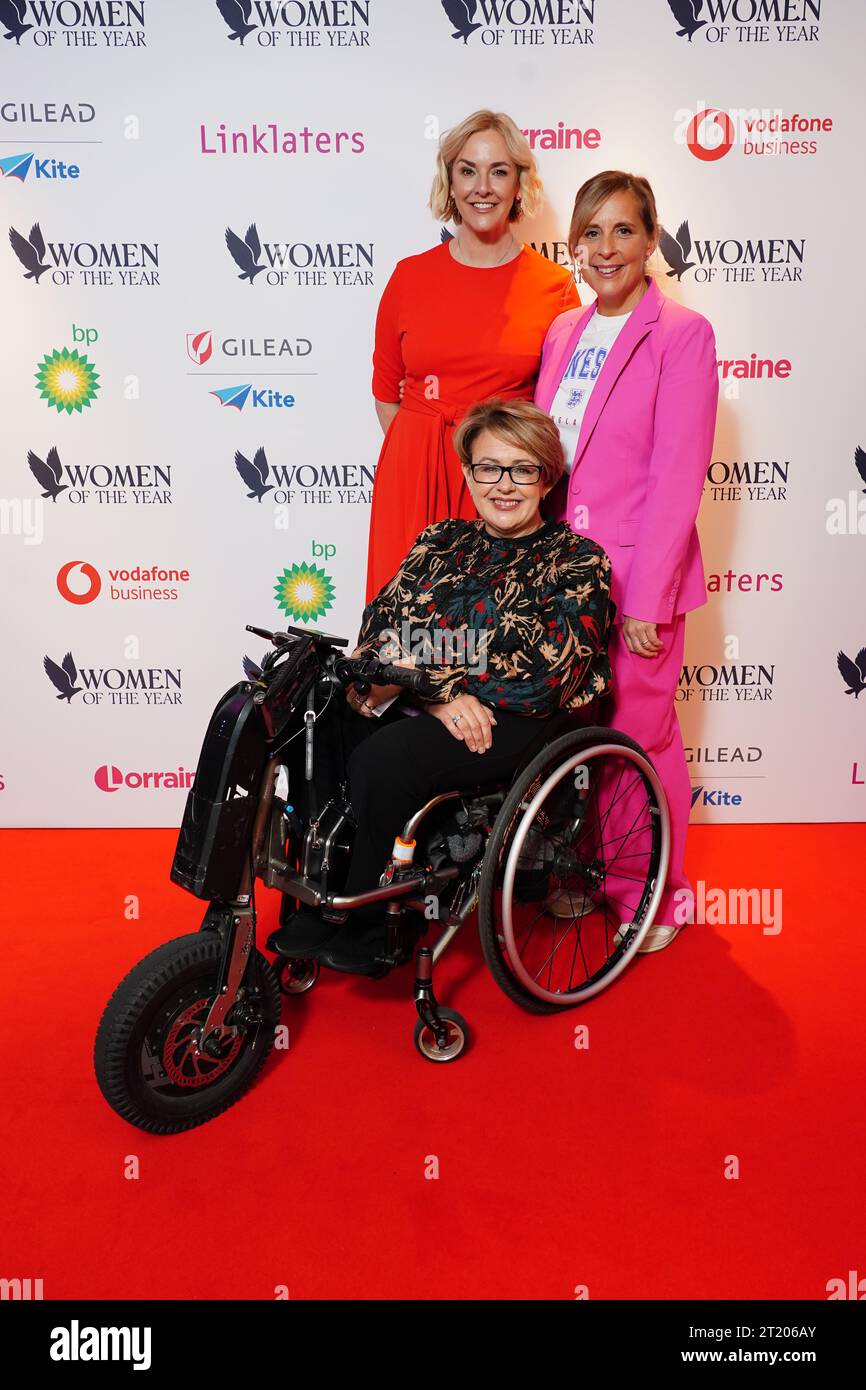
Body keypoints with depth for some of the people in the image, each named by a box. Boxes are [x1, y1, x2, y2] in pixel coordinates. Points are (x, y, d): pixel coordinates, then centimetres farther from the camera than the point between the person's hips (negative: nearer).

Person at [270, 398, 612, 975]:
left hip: (516, 725, -5)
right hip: (418, 708, 5)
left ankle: (364, 927, -9)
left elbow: (544, 674, -12)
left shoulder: (577, 560, 1)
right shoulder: (442, 540, 15)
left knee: (385, 758, -31)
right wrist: (439, 696, -18)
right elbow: (382, 627, 2)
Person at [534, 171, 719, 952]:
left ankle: (658, 892, 27)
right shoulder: (564, 333, 11)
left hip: (636, 574, -5)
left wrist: (644, 597, -17)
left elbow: (678, 476, -13)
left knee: (638, 736, 5)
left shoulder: (682, 335, -7)